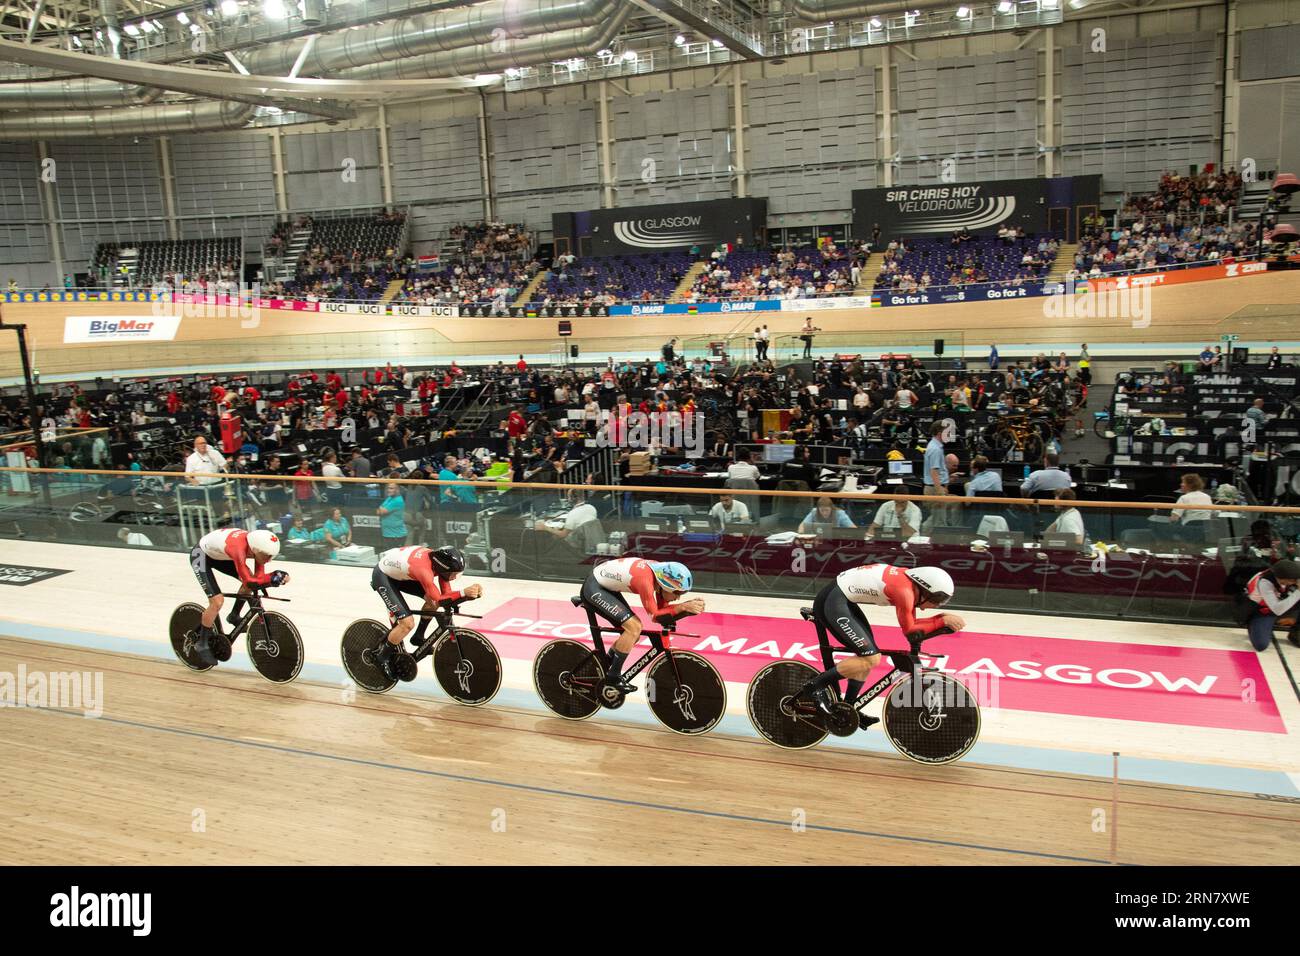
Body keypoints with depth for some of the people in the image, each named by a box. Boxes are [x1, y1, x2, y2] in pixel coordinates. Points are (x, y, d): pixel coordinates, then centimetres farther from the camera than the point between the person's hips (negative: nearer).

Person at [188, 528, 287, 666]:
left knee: (251, 579, -5)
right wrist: (275, 577, -48)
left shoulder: (257, 544, -21)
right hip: (201, 556, -7)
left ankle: (234, 616, 17)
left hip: (218, 554, 7)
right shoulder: (238, 548, -42)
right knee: (217, 602, -16)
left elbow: (258, 577, -13)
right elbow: (249, 581, -41)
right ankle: (200, 644, 2)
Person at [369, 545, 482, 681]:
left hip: (399, 572, 8)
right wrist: (464, 592, -43)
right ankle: (381, 657, 5)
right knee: (408, 624, -16)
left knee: (432, 599, -5)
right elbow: (438, 599, -34)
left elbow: (446, 593, -11)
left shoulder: (439, 559, -16)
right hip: (382, 576, -8)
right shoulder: (424, 569, -38)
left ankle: (418, 637, 16)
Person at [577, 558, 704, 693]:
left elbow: (663, 610, -4)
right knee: (634, 627, -18)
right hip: (594, 587, -9)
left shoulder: (662, 573, -7)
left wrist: (690, 606, -18)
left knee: (632, 635, 6)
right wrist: (683, 607, -30)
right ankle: (613, 677, -7)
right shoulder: (646, 579, -31)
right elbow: (654, 616, -25)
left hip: (605, 586, 9)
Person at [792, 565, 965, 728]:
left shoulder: (909, 581, 8)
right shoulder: (905, 591, -20)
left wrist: (944, 621, 5)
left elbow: (911, 624, 15)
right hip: (832, 602, -10)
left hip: (843, 599, 10)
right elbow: (909, 631, -8)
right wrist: (943, 620, -7)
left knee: (867, 655, 14)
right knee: (871, 659, -11)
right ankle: (814, 687, -2)